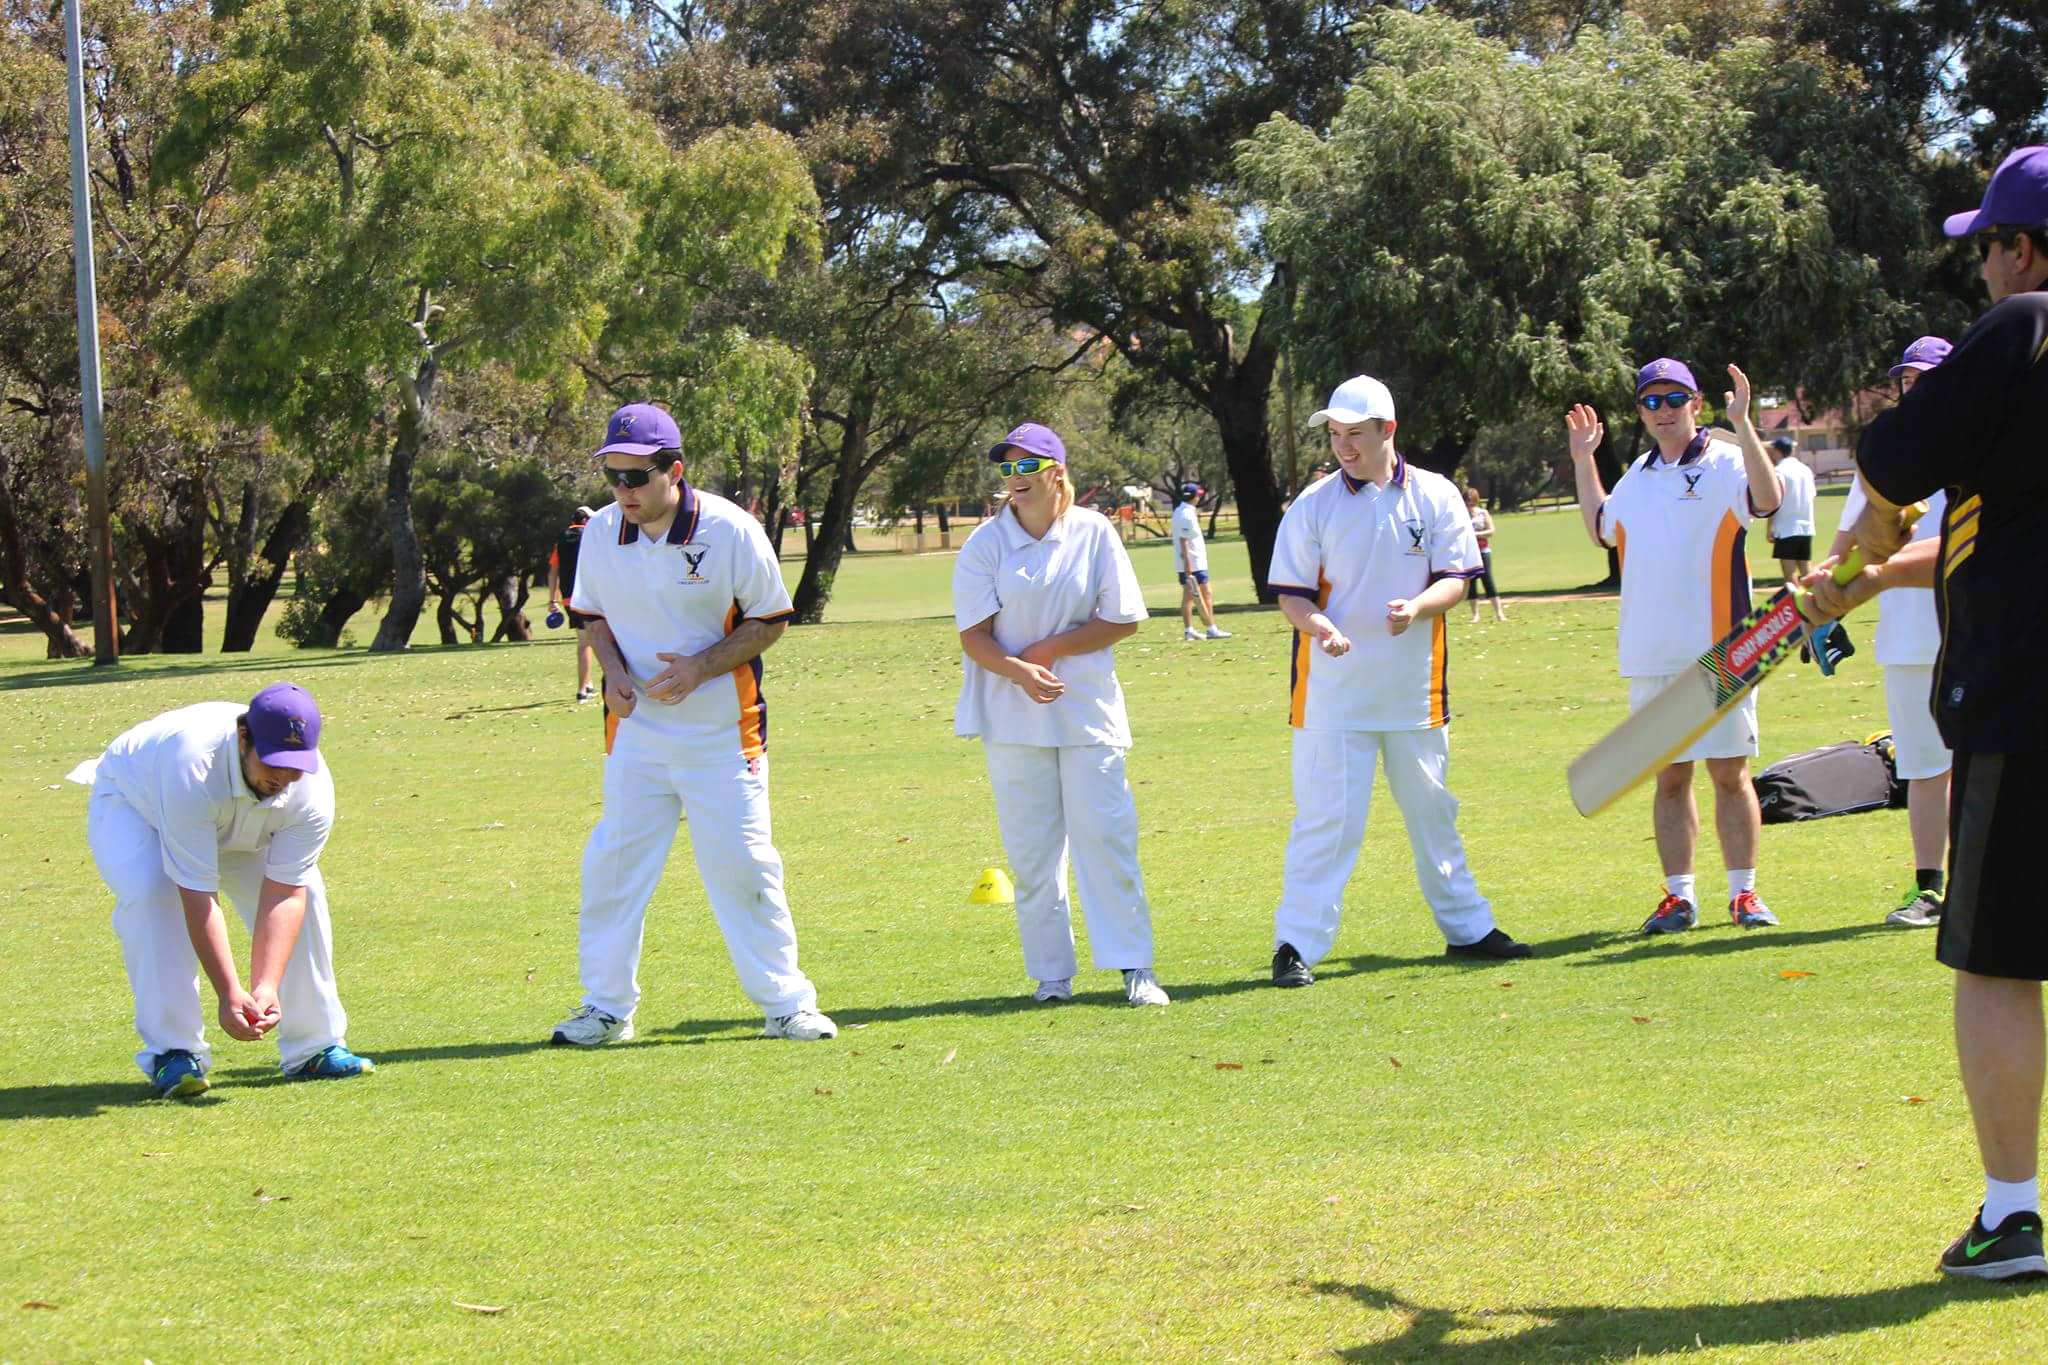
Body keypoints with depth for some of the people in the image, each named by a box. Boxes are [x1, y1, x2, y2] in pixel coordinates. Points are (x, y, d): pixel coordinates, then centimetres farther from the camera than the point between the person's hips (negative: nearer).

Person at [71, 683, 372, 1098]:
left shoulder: (312, 790, -30)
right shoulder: (193, 764, -46)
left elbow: (283, 894, -30)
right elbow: (197, 895, -44)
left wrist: (266, 988, -41)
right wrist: (229, 993, -46)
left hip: (238, 824, 4)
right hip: (131, 800, -4)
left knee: (304, 891, -13)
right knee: (150, 892, -32)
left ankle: (315, 1048, 1)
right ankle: (173, 1053, -25)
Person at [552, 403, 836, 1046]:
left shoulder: (729, 530, -13)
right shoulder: (601, 533, -1)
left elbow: (770, 620, -6)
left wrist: (701, 667, -19)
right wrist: (612, 670, -7)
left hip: (721, 733, -3)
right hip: (637, 731, 3)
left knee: (742, 866, -1)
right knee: (613, 866, 4)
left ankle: (784, 1004, 11)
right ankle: (606, 1006, 16)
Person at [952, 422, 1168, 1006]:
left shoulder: (1093, 534, 1)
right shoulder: (985, 544, 1)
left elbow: (1123, 620, 0)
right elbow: (974, 635, -4)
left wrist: (1049, 650, -9)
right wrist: (1020, 671, -24)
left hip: (1087, 711, -1)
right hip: (1012, 717, 1)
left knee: (1105, 836, -4)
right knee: (1031, 850, 3)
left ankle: (1133, 964, 2)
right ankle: (1051, 974, 10)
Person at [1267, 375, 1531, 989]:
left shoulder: (1436, 497, 2)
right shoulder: (1314, 505, -1)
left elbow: (1455, 580, -1)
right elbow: (1291, 592, -1)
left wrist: (1416, 607, -22)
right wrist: (1316, 623, -24)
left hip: (1415, 688, 2)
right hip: (1333, 691, -2)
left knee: (1433, 812, 15)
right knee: (1325, 818, -8)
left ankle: (1466, 928, 27)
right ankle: (1296, 944, -5)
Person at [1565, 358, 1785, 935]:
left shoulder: (1726, 463, -4)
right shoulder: (1639, 475, 15)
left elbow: (1767, 498, -25)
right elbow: (1602, 528, 33)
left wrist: (1742, 426, -30)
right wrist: (1582, 461, 27)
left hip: (1720, 651, -5)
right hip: (1651, 658, 5)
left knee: (1730, 774, 0)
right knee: (1669, 778, 8)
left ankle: (1744, 892, 7)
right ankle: (1679, 895, 13)